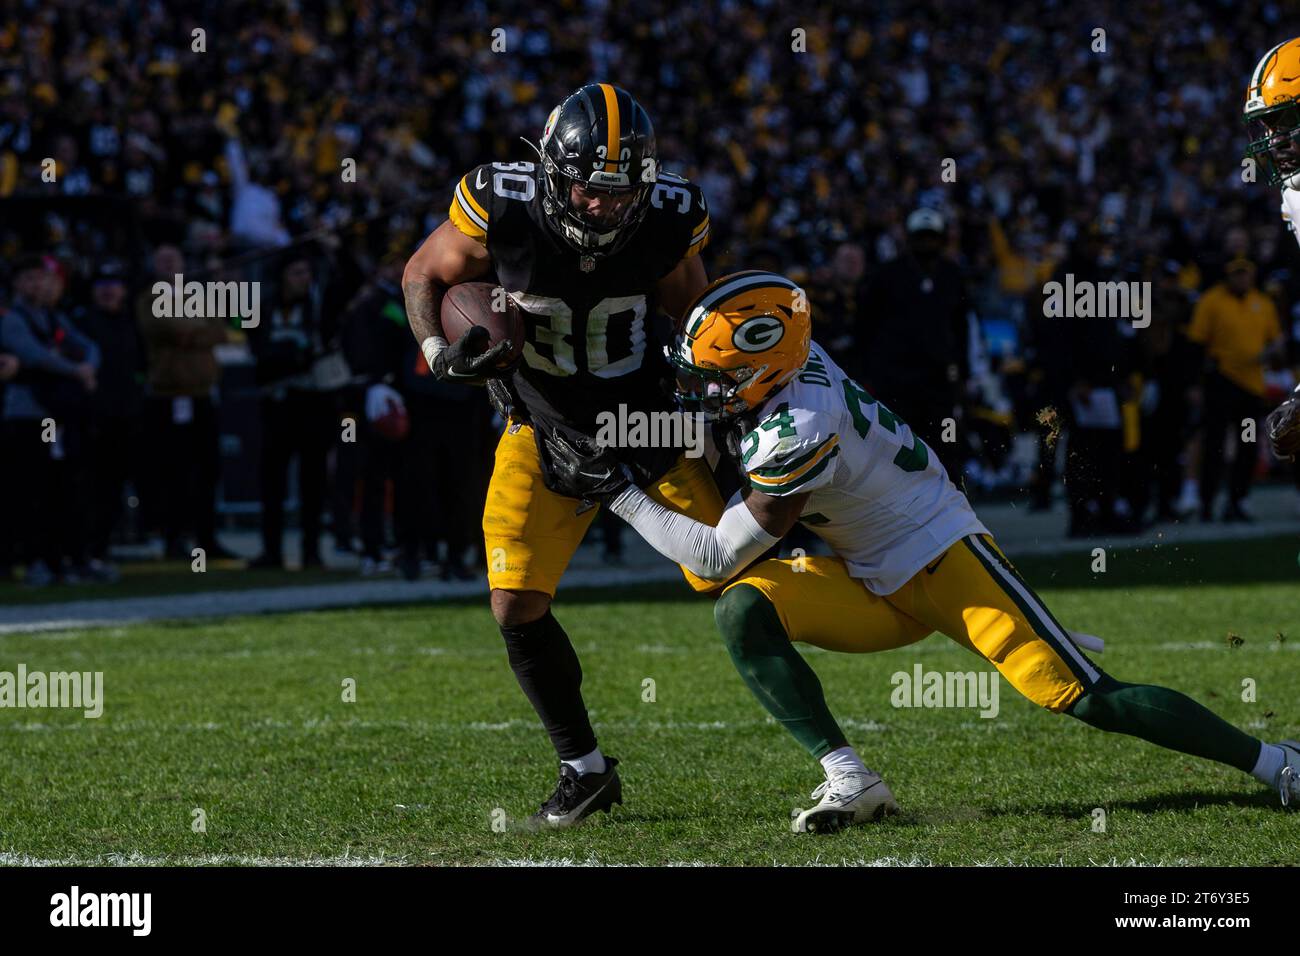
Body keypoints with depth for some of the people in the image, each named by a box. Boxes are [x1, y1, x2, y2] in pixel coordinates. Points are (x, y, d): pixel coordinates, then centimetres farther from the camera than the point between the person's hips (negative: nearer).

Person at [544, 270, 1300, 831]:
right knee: (744, 612, -13)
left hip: (945, 558, -9)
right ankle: (851, 780, -16)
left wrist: (620, 494, -15)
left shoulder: (798, 432, -30)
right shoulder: (788, 358, -5)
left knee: (1088, 698, -13)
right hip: (874, 583, 9)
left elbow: (719, 555, -20)